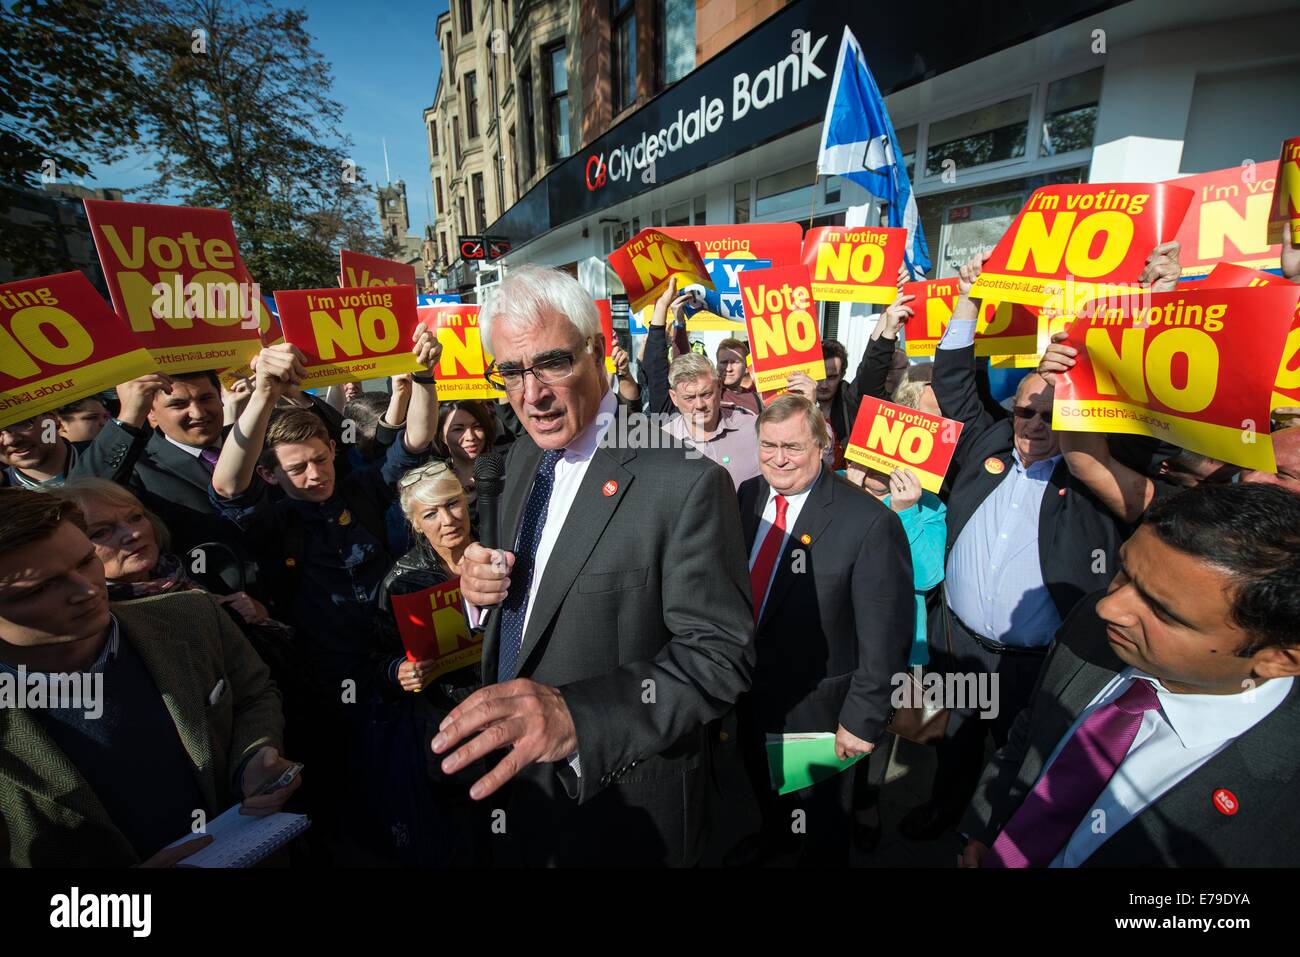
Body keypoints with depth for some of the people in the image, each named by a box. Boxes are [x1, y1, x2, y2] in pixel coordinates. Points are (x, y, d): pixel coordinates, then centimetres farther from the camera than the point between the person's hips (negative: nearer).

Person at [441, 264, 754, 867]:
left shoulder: (685, 480, -26)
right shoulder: (523, 456, -1)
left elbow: (720, 654, -24)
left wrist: (578, 714, -37)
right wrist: (481, 584, -13)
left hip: (622, 802, -6)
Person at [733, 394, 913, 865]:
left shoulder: (869, 522, -25)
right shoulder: (746, 497, -6)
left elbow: (884, 636, -19)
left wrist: (863, 718, -16)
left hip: (818, 708, -5)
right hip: (750, 694, 6)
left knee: (824, 827, 22)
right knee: (763, 797, 32)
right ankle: (768, 840, 60)